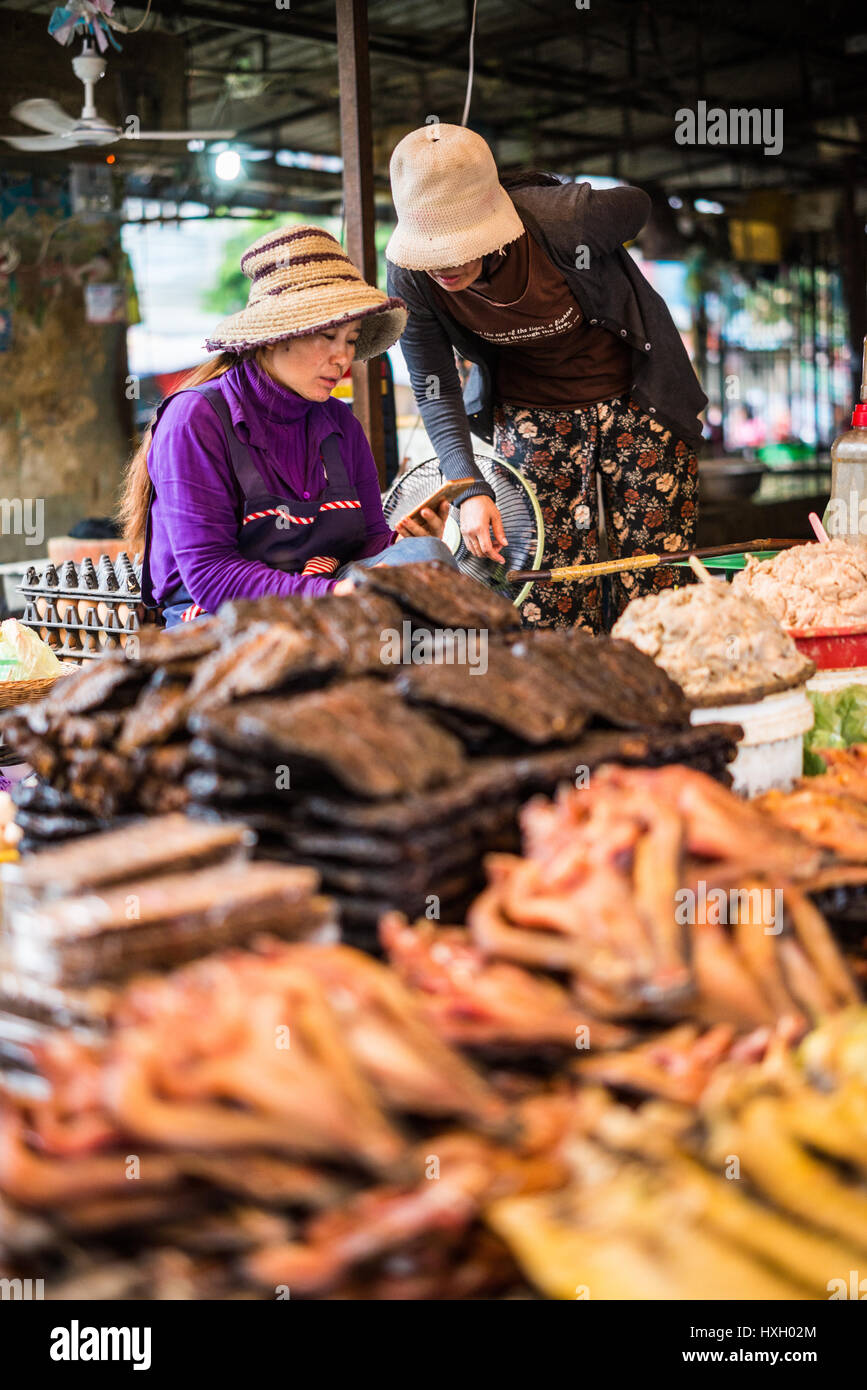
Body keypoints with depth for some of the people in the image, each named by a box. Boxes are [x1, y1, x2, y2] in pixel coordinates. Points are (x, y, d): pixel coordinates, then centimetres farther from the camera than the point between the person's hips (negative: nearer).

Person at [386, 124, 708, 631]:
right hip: (530, 413, 2)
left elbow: (637, 204, -6)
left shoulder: (563, 219, -30)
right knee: (549, 601, -4)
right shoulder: (411, 277, -21)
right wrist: (470, 489, -25)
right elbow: (436, 392, -12)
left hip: (637, 399, -2)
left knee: (659, 585, -1)